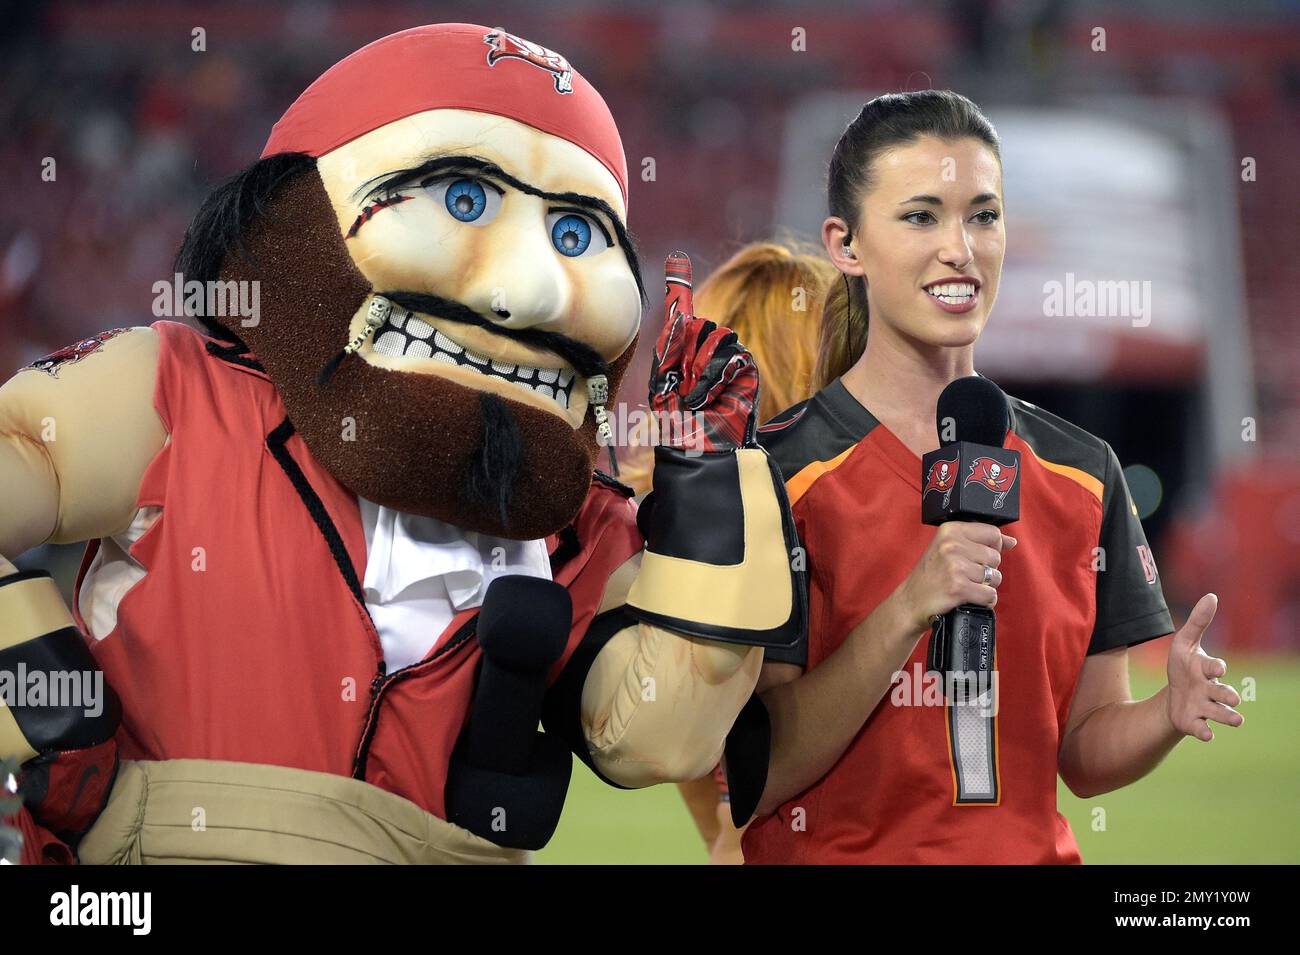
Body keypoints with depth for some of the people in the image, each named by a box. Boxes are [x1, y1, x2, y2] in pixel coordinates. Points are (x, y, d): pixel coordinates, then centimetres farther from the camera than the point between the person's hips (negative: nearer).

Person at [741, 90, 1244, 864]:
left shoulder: (1082, 473, 6)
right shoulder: (777, 468, -7)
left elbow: (1084, 754, 10)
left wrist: (1170, 715, -9)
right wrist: (910, 611, -21)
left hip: (1029, 851, 2)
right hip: (838, 852, -2)